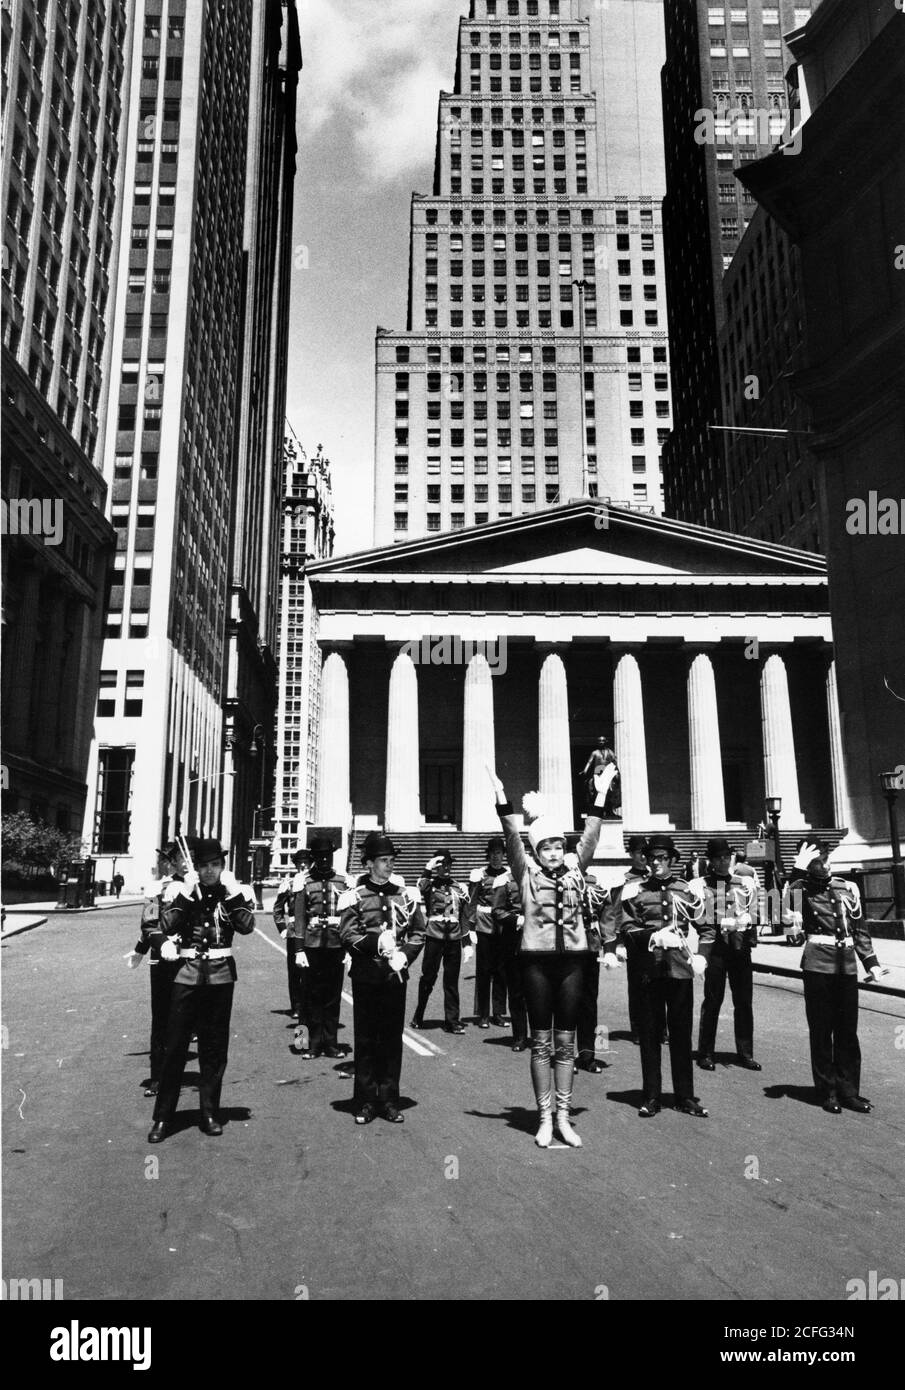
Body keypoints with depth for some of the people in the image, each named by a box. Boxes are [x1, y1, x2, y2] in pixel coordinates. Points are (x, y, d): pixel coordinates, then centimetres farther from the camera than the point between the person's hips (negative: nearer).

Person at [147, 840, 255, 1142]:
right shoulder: (183, 890, 1)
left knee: (215, 1048, 8)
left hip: (221, 976, 1)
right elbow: (166, 925, -13)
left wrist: (232, 891, -16)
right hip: (187, 974, -1)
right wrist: (186, 893, -17)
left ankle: (209, 1113, 20)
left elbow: (247, 926, -14)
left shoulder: (234, 892, 2)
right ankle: (162, 1118, 10)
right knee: (174, 1046, 0)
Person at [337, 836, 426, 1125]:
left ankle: (389, 1100, 18)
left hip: (396, 976, 2)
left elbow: (418, 932, 8)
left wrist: (405, 955, -9)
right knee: (365, 1038, 5)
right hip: (366, 976, -2)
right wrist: (376, 942, -22)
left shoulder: (406, 896, 6)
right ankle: (365, 1102, 15)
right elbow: (347, 935, -9)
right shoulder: (355, 897, -2)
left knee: (392, 1038, 7)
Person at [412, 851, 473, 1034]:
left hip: (454, 940, 3)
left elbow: (464, 918, 14)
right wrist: (428, 869, -23)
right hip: (434, 938, -3)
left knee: (452, 981, 5)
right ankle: (418, 1017, 18)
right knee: (428, 978, 2)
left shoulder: (459, 889, 12)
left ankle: (452, 1020, 11)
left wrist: (468, 943, 10)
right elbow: (421, 889, -23)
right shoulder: (430, 885, 3)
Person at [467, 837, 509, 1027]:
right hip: (484, 928, -2)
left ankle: (498, 1013, 16)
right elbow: (471, 902, 0)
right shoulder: (479, 874, 0)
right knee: (483, 971, 3)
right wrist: (471, 927, -6)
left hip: (503, 930, 2)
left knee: (501, 971, 7)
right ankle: (483, 1014, 10)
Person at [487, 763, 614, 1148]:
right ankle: (544, 1118, 11)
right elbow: (512, 838, -9)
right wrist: (502, 798, -20)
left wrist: (600, 795, -5)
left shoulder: (575, 873, 9)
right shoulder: (527, 874, 2)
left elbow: (590, 837, 2)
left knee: (566, 1041, 8)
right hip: (537, 960, -2)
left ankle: (563, 1116, 15)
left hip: (572, 959, 2)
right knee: (541, 1041, 4)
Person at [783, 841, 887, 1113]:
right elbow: (790, 920, -22)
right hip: (818, 966, -4)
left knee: (848, 1030, 8)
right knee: (821, 1030, 3)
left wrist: (871, 963, 11)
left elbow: (860, 928, 17)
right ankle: (827, 1091, 13)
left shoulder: (847, 887, 10)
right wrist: (797, 872, -24)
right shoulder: (802, 888, -2)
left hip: (847, 966, 4)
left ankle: (848, 1090, 19)